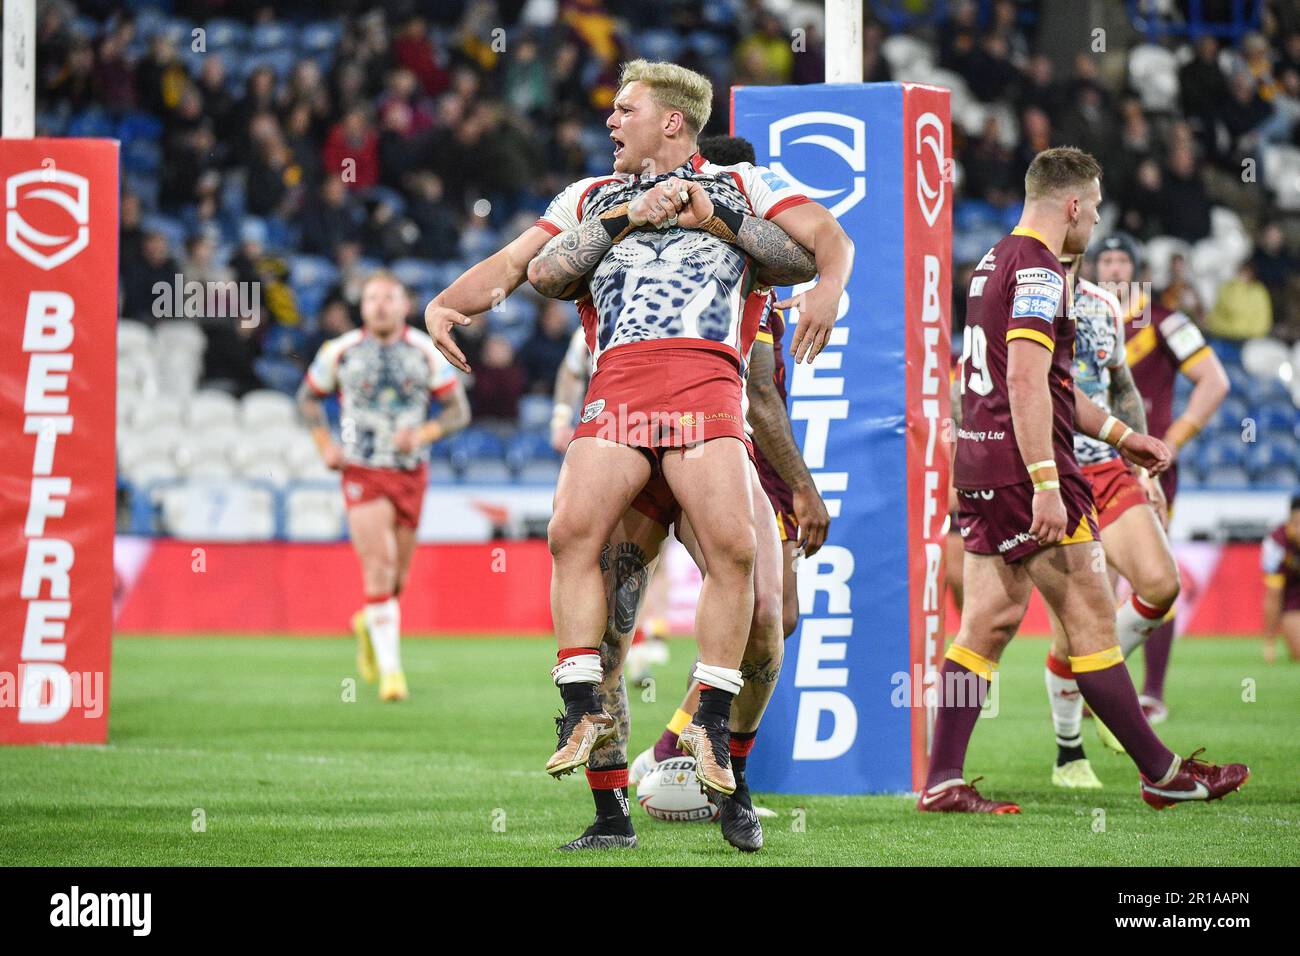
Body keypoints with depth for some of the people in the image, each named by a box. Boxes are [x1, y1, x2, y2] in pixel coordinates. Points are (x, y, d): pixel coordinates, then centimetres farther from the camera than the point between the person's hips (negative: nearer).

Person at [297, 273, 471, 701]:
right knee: (379, 564, -18)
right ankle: (390, 670, -17)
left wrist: (422, 435, -15)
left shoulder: (426, 353, -1)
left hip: (410, 472, 2)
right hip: (362, 472, -2)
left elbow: (459, 410, 3)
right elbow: (308, 397, 14)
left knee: (397, 578, 9)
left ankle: (369, 624, 43)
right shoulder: (341, 352, -1)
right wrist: (325, 445, 1)